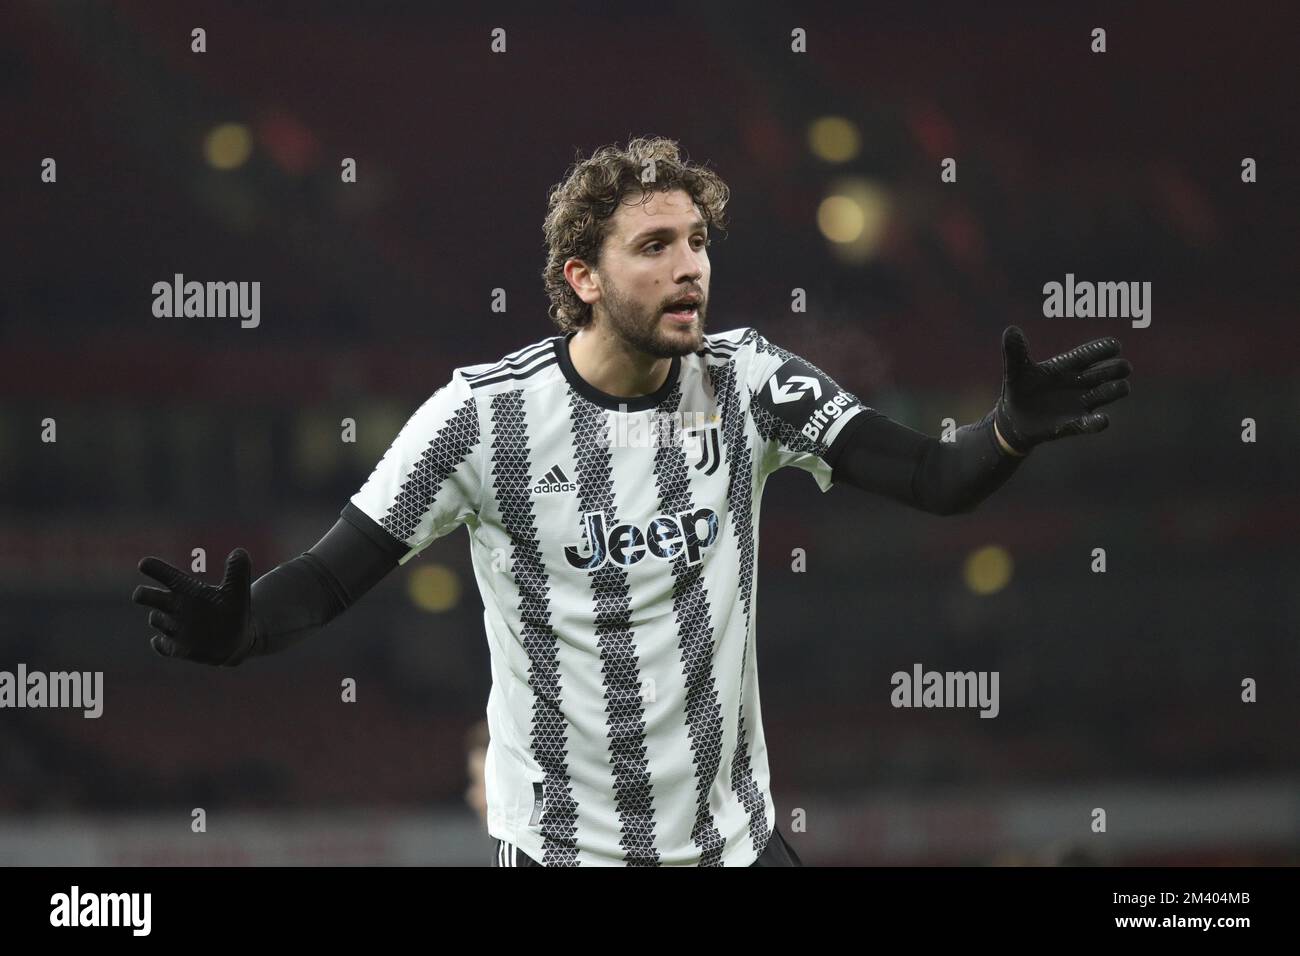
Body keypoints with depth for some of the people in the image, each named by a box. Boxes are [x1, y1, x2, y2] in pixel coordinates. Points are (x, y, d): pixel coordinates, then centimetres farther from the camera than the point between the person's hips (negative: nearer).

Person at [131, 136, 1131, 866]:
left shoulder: (747, 382, -4)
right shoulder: (485, 414, -13)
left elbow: (937, 480, -10)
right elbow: (333, 574, -12)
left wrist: (1014, 428, -32)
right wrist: (236, 630, -33)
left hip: (736, 834, 3)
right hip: (565, 845, -3)